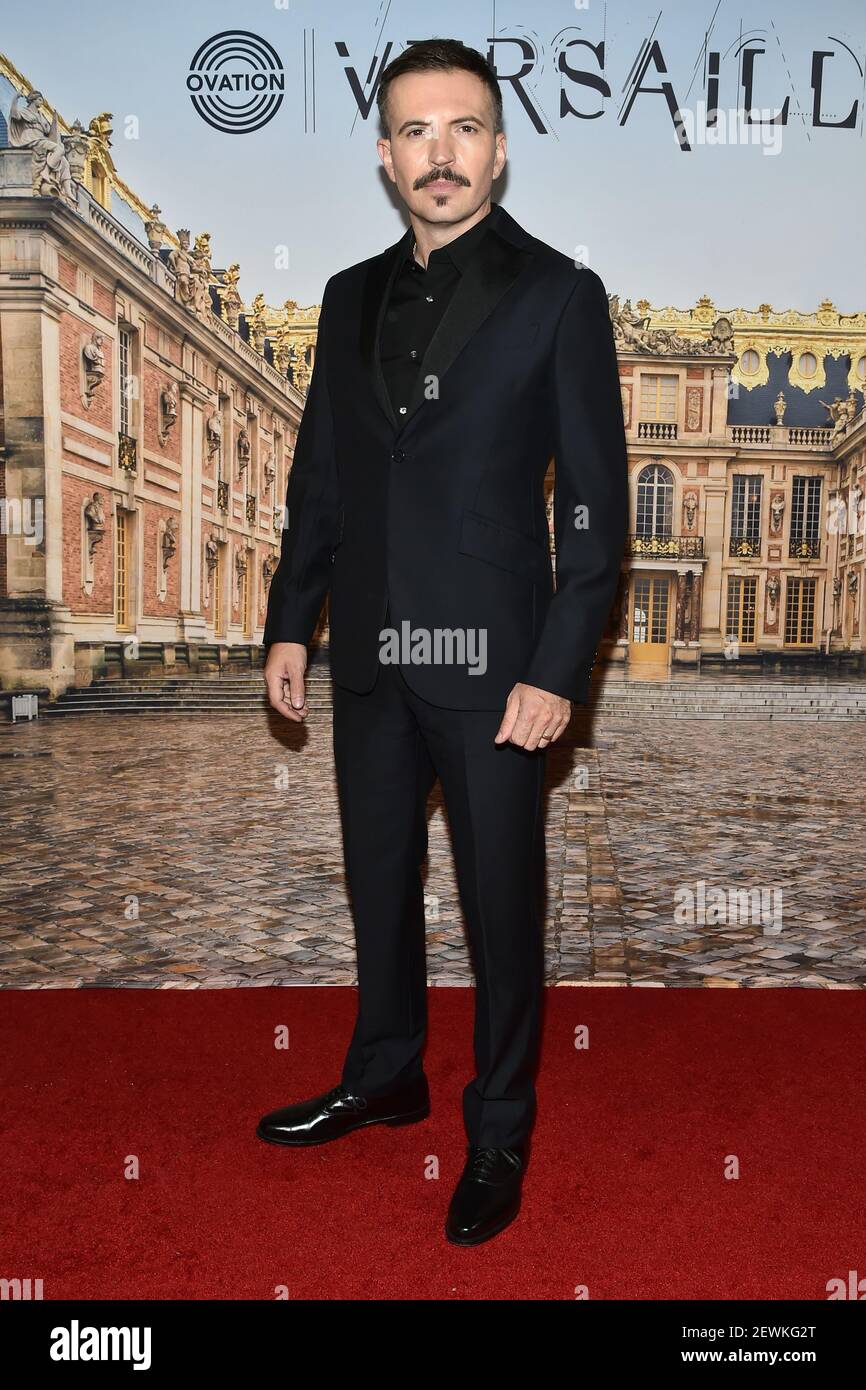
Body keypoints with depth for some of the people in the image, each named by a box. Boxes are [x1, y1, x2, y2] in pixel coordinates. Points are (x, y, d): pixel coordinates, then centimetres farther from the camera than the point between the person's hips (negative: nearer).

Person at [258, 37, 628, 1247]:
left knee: (501, 906, 7)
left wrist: (557, 673, -14)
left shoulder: (557, 295, -4)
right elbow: (320, 475, 14)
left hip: (491, 662, -5)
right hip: (371, 658, 5)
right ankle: (383, 1077, 41)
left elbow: (594, 501, -7)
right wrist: (290, 621, 8)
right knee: (379, 884, 18)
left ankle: (499, 1129, 29)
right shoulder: (352, 297, 11)